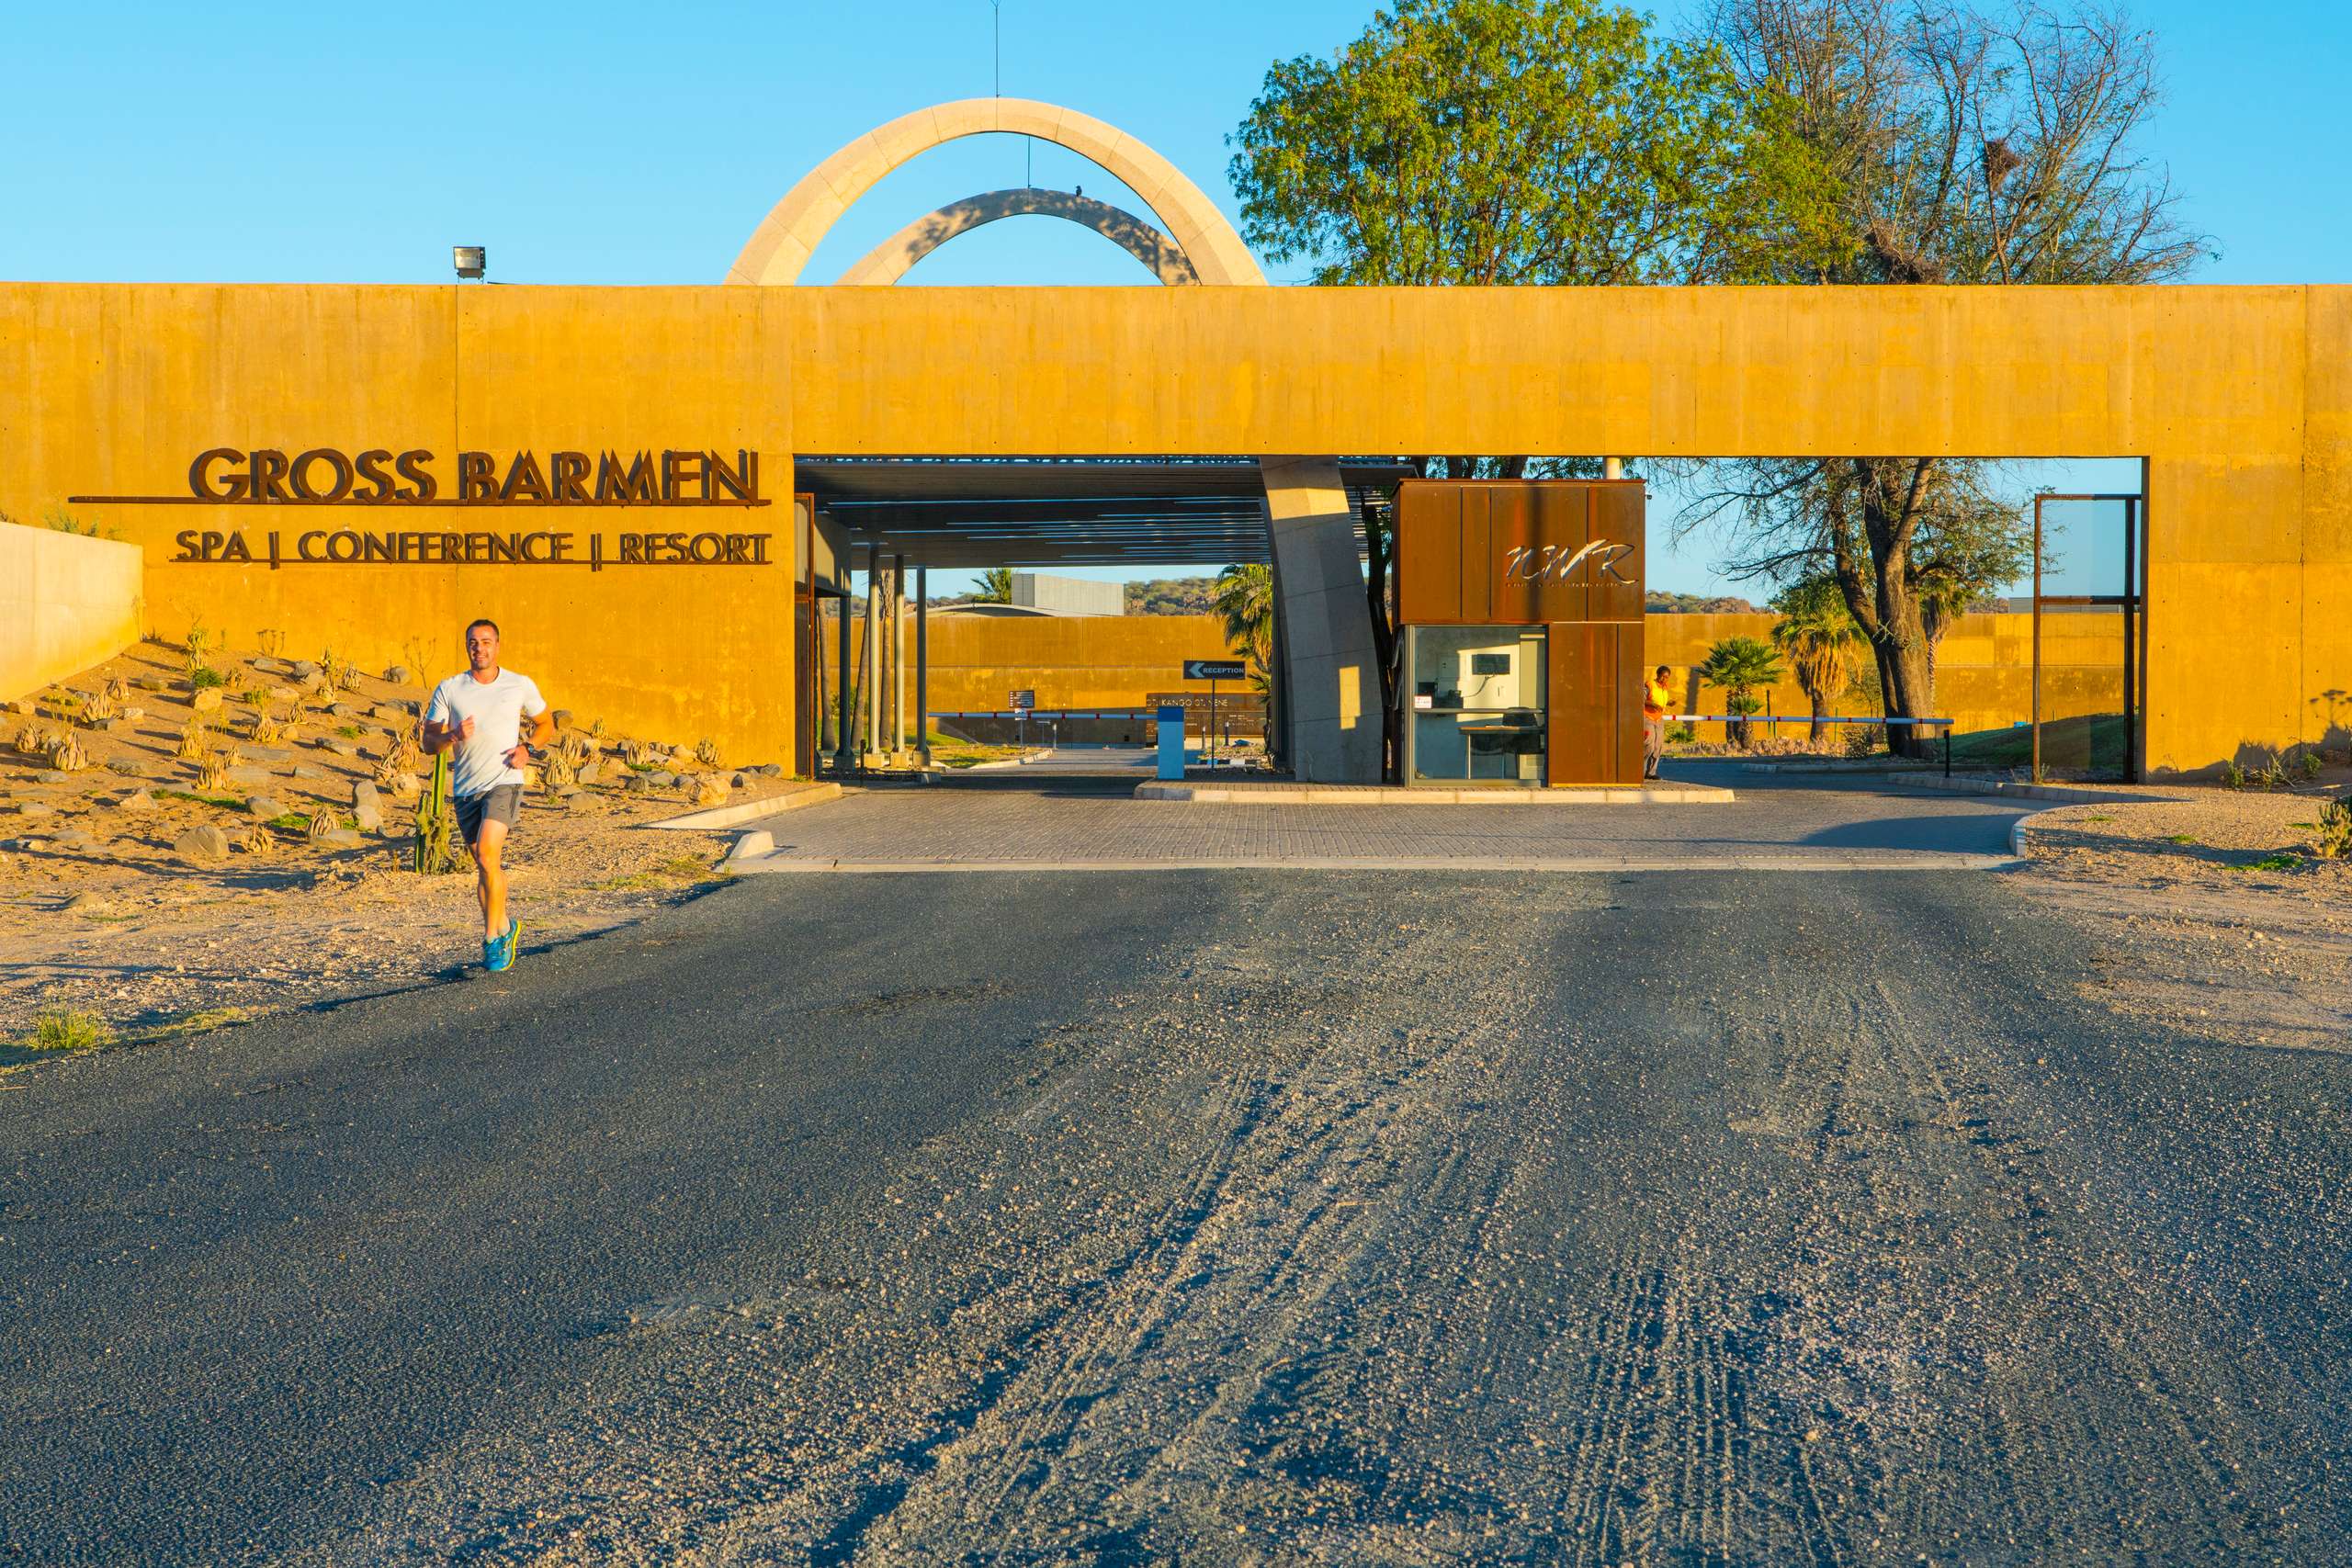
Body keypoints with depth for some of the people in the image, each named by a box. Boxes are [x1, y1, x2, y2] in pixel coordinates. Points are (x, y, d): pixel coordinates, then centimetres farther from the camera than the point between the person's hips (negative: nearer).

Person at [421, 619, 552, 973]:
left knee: (487, 855, -20)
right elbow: (429, 743, 4)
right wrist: (454, 736, -18)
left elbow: (546, 724, 15)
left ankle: (493, 937, -9)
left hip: (504, 783, -3)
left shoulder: (521, 686, 1)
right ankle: (504, 927, 31)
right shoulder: (448, 690, 2)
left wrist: (527, 747, -4)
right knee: (484, 865, 12)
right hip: (466, 789, 3)